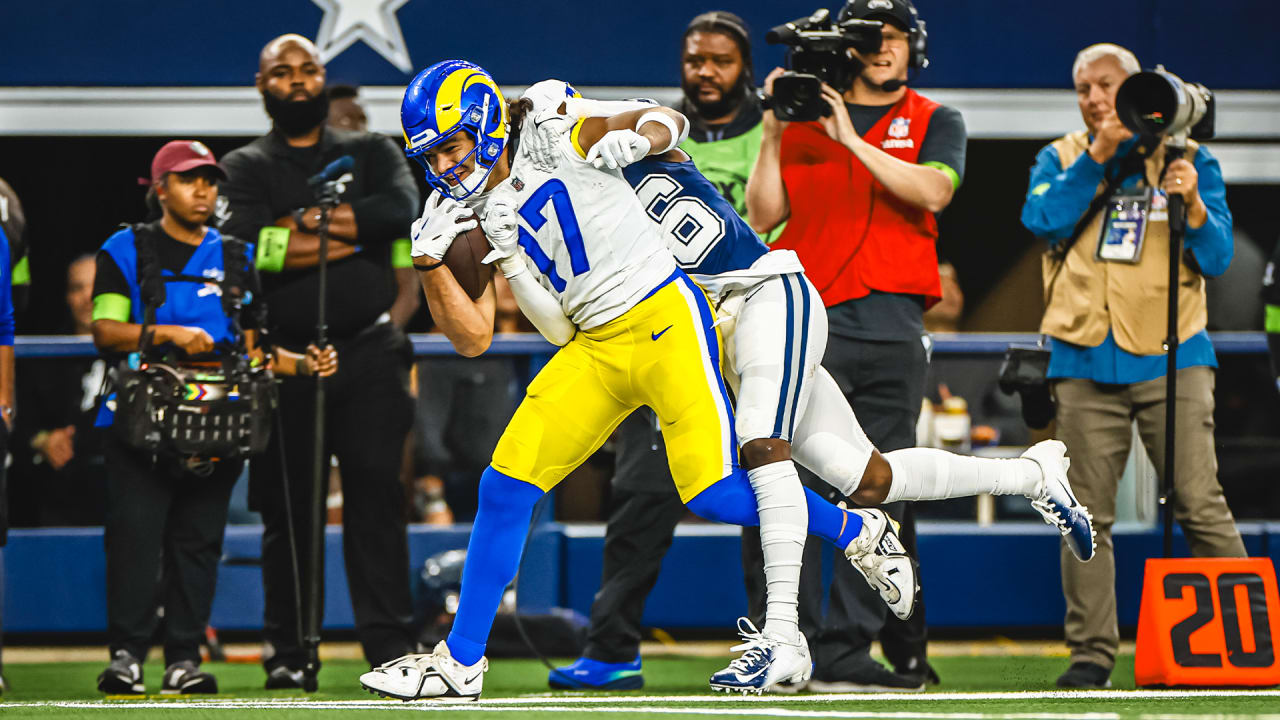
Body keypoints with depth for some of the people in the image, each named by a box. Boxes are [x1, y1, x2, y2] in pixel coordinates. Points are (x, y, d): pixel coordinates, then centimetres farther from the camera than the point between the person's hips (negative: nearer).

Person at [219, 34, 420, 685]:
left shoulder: (371, 154, 14)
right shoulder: (245, 167, 9)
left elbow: (403, 209, -9)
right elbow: (248, 245, -12)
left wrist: (302, 222, -11)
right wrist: (348, 231, -11)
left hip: (368, 355, 0)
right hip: (285, 358, 0)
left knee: (376, 490, -8)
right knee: (286, 507, 1)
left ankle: (388, 644, -8)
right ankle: (286, 651, 9)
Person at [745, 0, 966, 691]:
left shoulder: (935, 121, 13)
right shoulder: (803, 117, 15)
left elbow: (932, 191, -8)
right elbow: (763, 216, 8)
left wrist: (853, 141, -13)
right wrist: (773, 134, -3)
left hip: (892, 323, 1)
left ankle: (844, 652, -1)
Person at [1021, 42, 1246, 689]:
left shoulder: (1186, 159, 9)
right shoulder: (1062, 159, 13)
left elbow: (1217, 256, 0)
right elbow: (1043, 221, -7)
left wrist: (1193, 206, -19)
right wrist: (1098, 154, -10)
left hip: (1170, 357, -2)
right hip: (1085, 362, 2)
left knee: (1200, 504, -10)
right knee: (1087, 514, -1)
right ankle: (1091, 654, 3)